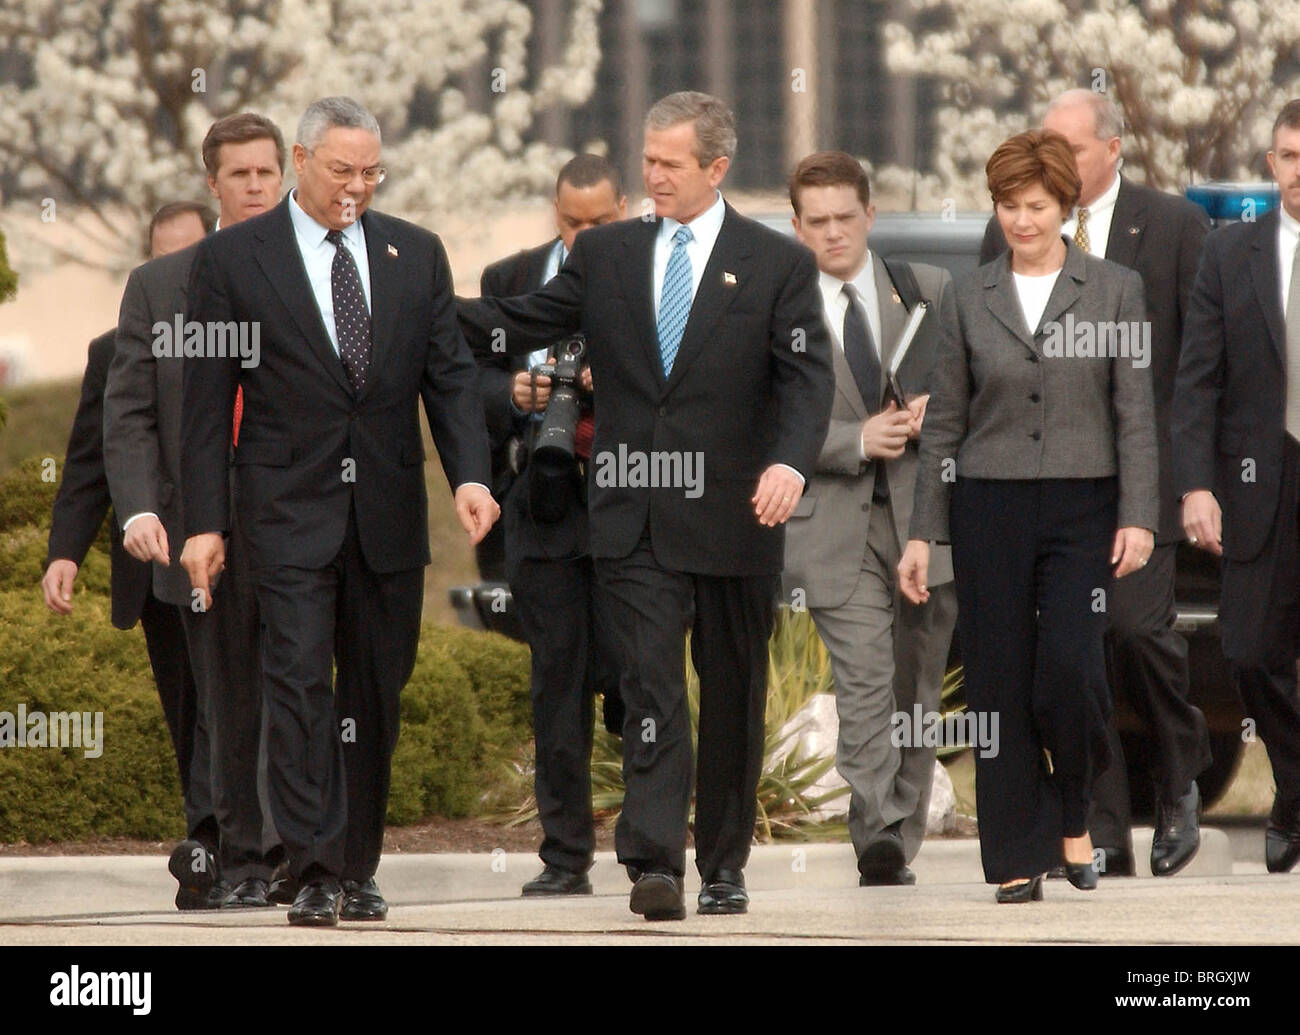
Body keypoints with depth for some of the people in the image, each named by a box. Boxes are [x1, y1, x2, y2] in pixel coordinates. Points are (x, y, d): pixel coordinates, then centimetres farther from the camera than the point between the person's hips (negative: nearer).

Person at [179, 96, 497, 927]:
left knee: (376, 694, 8)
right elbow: (208, 398, 0)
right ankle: (317, 873, -16)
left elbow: (451, 374, 7)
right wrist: (205, 519, -6)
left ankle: (360, 870, 18)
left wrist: (470, 473, -9)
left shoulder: (416, 254, 10)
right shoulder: (234, 258, 0)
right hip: (290, 512, -3)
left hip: (388, 514, 4)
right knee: (300, 683, -14)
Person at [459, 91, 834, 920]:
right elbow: (521, 325, 13)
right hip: (636, 520, 1)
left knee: (733, 699, 9)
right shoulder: (605, 255, 10)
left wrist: (790, 461, -25)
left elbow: (807, 377, -7)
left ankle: (725, 865, 21)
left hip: (734, 520, -1)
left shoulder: (780, 265, 1)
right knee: (651, 691, -9)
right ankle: (654, 862, -17)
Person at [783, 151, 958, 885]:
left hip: (926, 517, 3)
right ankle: (880, 837, -25)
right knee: (865, 685, -17)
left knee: (917, 689, 9)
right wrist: (858, 440, -16)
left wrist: (932, 413, -10)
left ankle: (902, 843, 19)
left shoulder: (930, 291, 10)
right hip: (837, 528, -3)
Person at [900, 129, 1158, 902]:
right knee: (1000, 683, 0)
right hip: (990, 510, 2)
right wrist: (923, 533, 5)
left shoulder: (1115, 290, 2)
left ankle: (1073, 812, 7)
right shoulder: (972, 297, 6)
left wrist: (1139, 517, -9)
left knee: (1071, 665, -17)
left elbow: (1136, 415, 0)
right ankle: (1021, 858, 6)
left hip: (1082, 506, -2)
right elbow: (944, 423, 9)